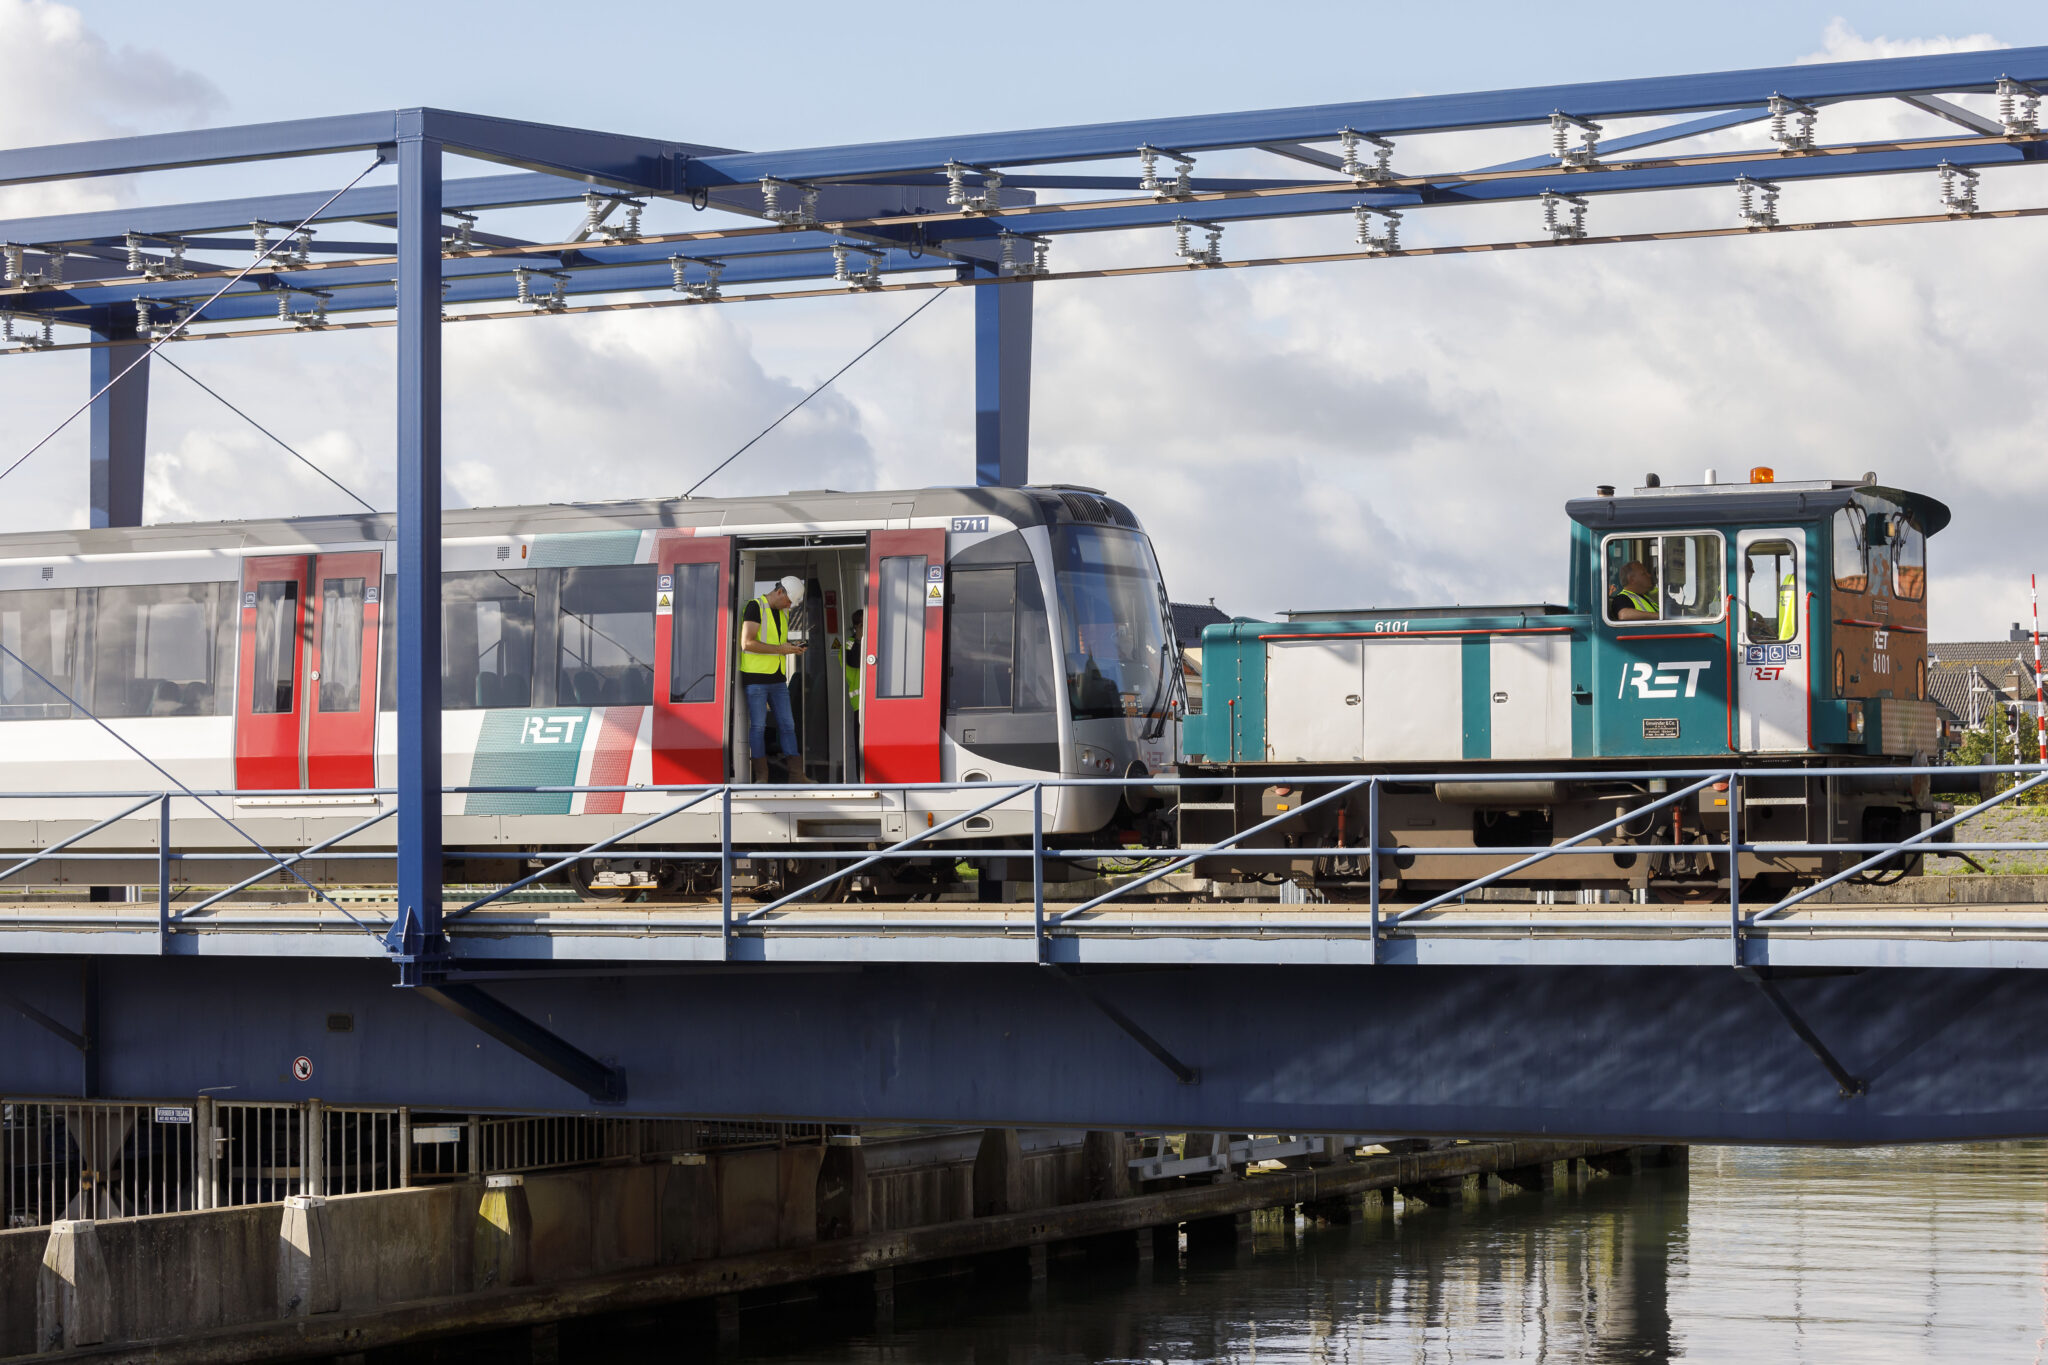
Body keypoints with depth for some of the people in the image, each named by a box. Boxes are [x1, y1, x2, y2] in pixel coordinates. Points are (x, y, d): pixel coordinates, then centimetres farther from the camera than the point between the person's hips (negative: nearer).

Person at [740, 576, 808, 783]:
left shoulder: (783, 612, 16)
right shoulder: (756, 607, -9)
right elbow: (746, 643, -19)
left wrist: (792, 649, 6)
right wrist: (780, 649, -18)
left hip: (777, 678, 8)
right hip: (755, 676, -8)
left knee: (787, 725, 5)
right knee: (758, 726, -3)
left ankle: (796, 774, 7)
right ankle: (761, 776, 1)